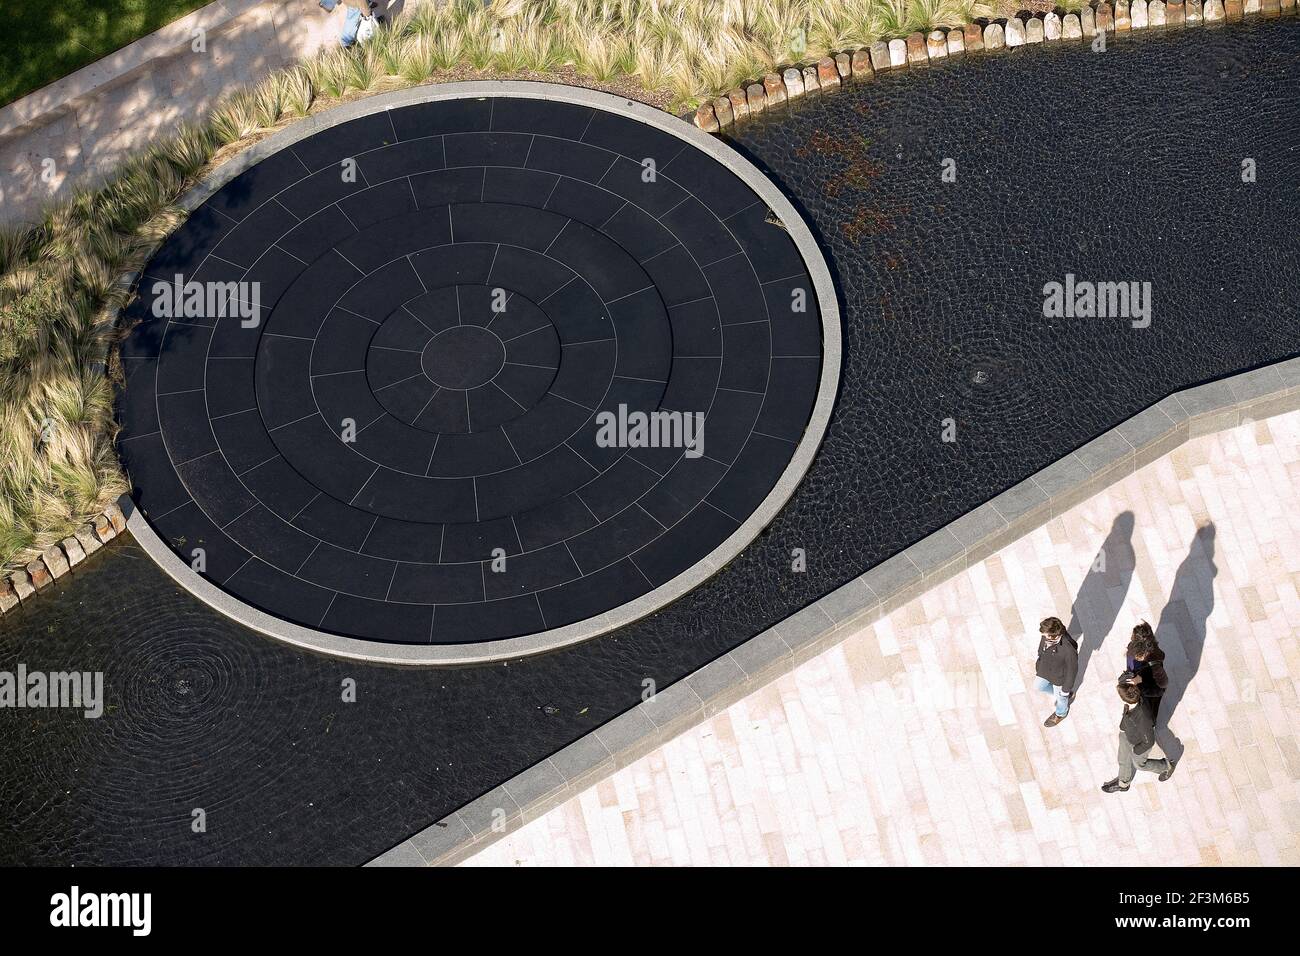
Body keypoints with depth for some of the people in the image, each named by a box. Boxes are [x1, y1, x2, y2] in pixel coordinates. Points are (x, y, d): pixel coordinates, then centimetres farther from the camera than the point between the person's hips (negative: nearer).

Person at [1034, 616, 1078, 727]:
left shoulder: (1069, 650, -44)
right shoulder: (1046, 635, -29)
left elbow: (1072, 670, -25)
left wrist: (1066, 689, -11)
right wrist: (1039, 663, 15)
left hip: (1059, 678, -5)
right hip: (1045, 670, 5)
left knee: (1060, 697, 26)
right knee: (1039, 686, 31)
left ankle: (1061, 714, 59)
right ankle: (1062, 694, 56)